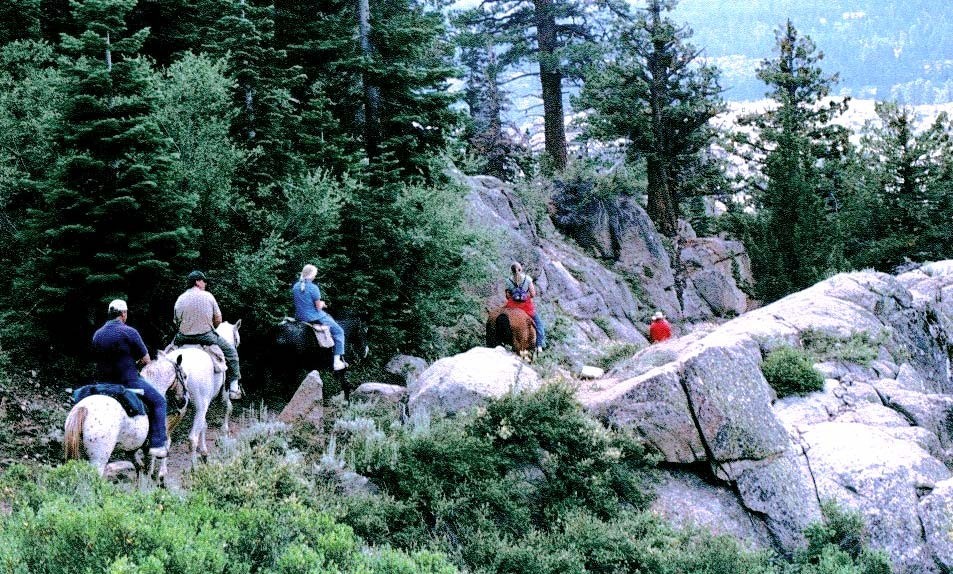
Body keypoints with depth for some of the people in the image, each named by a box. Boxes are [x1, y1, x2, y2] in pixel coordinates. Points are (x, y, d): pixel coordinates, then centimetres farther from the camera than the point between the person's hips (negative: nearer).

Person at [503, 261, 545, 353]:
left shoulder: (508, 281, -5)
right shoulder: (527, 279, -8)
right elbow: (533, 295, -7)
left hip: (513, 305, 1)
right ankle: (539, 345, 7)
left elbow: (508, 296, -3)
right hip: (526, 305, -1)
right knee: (538, 322, 14)